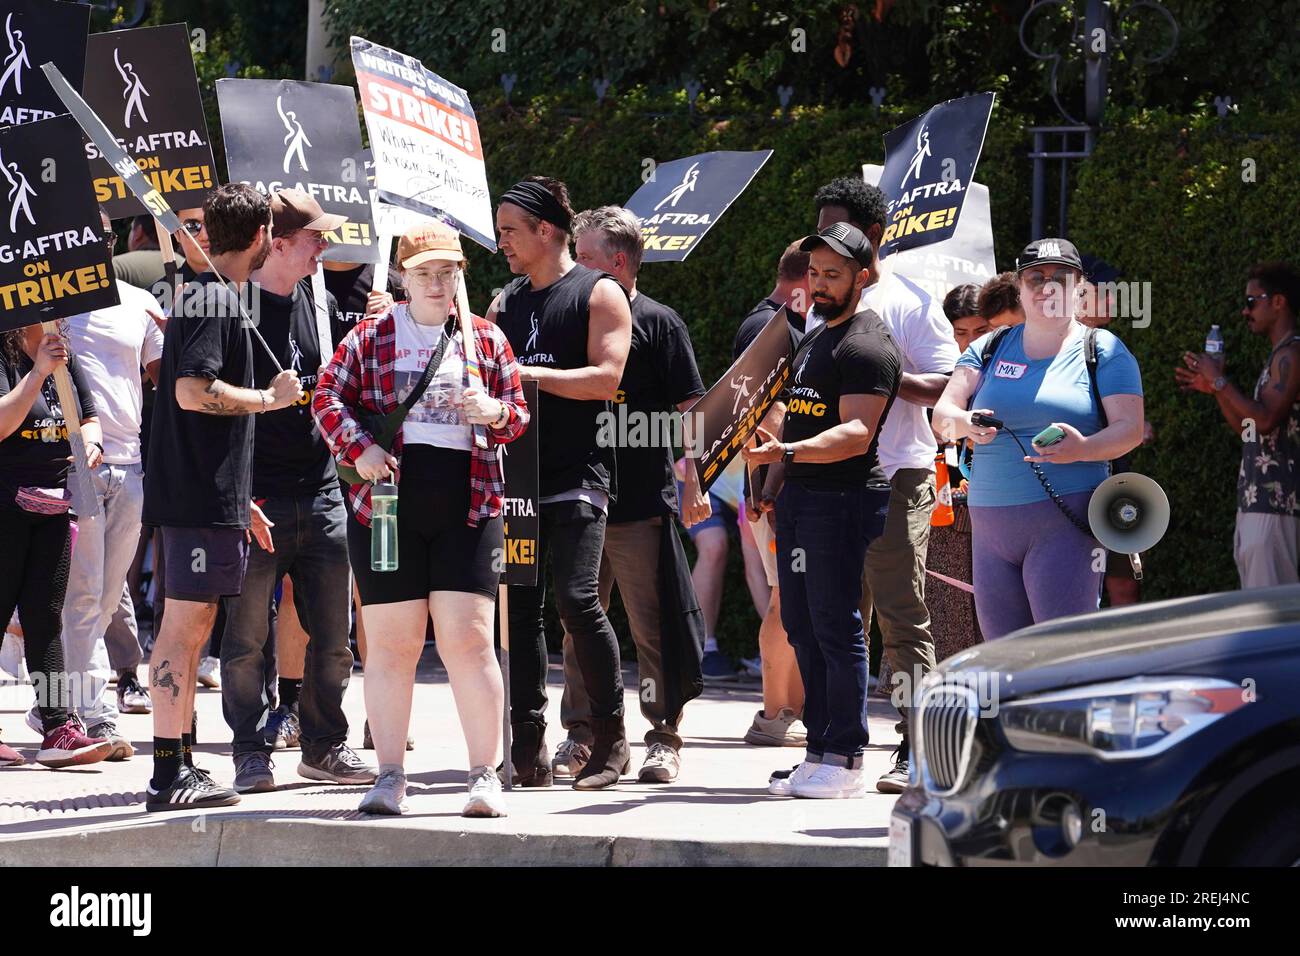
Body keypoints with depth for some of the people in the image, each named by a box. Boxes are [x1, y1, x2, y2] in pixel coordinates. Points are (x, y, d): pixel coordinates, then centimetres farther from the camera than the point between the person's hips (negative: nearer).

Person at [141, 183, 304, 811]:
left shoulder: (204, 296, 20)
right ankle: (169, 773, -11)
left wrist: (240, 501, 25)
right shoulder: (217, 301, -12)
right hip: (201, 498, -10)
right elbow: (194, 392, -24)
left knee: (193, 625, 12)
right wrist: (269, 398, -11)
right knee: (185, 623, -10)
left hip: (206, 494, 10)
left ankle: (179, 766, 16)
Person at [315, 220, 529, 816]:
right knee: (391, 643, 2)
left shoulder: (487, 340, 12)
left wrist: (494, 412, -9)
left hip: (467, 507, 0)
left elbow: (519, 415, 14)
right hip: (387, 503, 0)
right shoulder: (369, 338, 9)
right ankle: (389, 776, 8)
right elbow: (328, 398, 5)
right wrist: (359, 449, -11)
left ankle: (485, 775, -1)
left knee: (469, 639, -6)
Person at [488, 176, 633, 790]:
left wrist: (528, 374, -16)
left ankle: (611, 741, -5)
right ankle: (529, 751, 4)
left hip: (577, 475, -7)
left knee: (577, 601, -16)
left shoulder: (599, 294, -1)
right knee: (519, 610, 2)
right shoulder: (507, 302, 19)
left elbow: (606, 376, -12)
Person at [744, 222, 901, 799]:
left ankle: (845, 761, -7)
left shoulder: (867, 347, -12)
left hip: (843, 499, -10)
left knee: (836, 629, -9)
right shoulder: (815, 340, 21)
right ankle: (819, 751, 16)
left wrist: (786, 452, -33)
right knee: (803, 629, 11)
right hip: (799, 497, 10)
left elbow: (856, 433, -23)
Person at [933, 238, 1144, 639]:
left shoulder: (1104, 351, 5)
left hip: (1065, 523, -4)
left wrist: (1083, 448, -24)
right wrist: (965, 424, -17)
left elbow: (1130, 428, -3)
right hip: (990, 526, 4)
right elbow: (942, 415, 8)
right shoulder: (988, 349, 15)